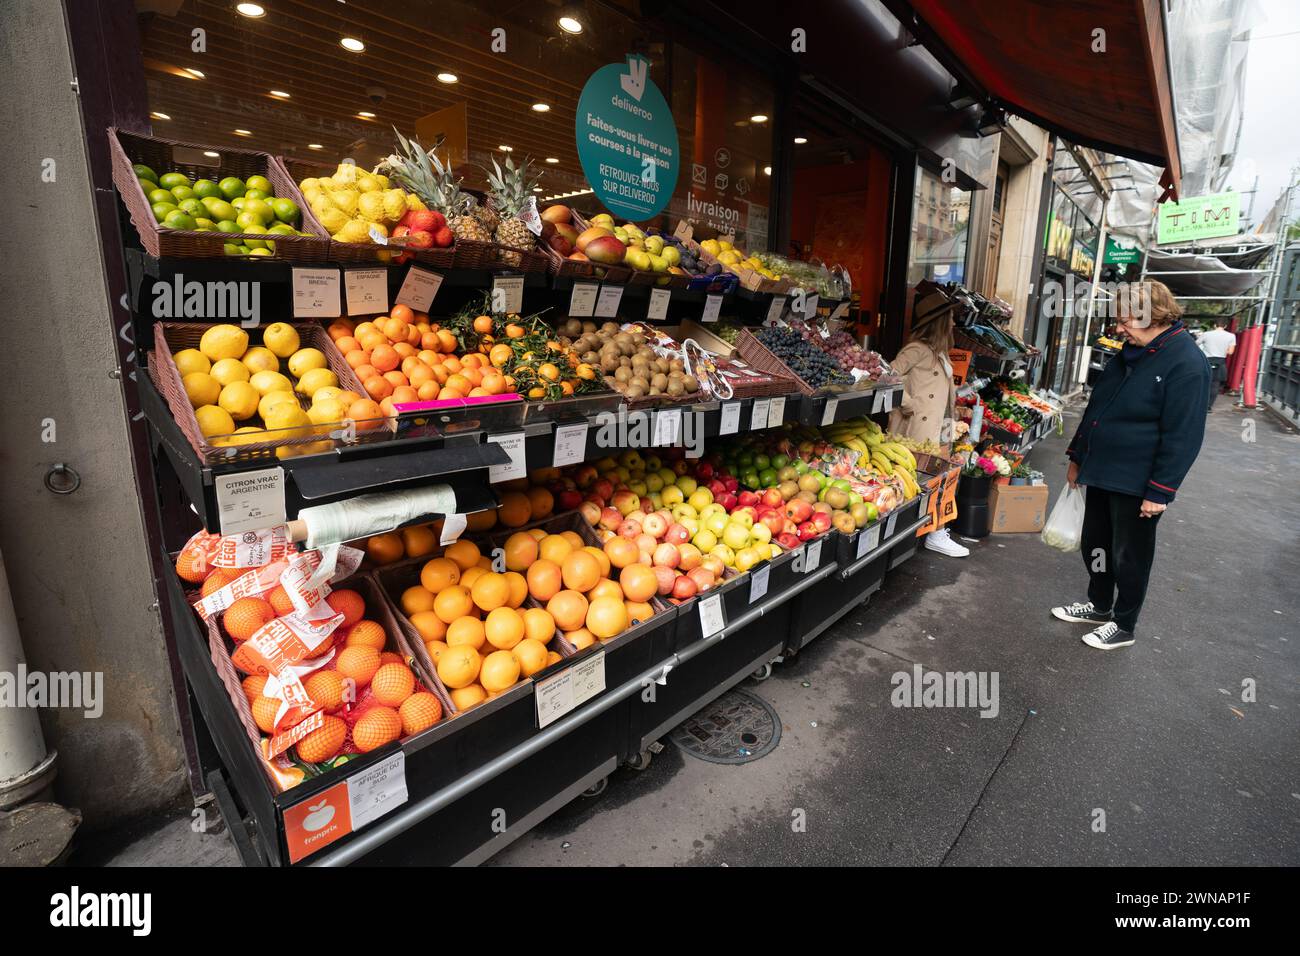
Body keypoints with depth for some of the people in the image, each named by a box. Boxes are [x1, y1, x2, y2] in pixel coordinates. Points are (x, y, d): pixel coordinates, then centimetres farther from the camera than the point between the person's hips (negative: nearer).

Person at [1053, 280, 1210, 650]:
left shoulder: (1187, 366, -18)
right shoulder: (1131, 353, 8)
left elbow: (1182, 437, -20)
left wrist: (1159, 492, -19)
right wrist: (1077, 457, 17)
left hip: (1136, 485, -8)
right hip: (1101, 473, 8)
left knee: (1129, 556, 8)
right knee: (1095, 545, 19)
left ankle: (1123, 625, 25)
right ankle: (1099, 606, 38)